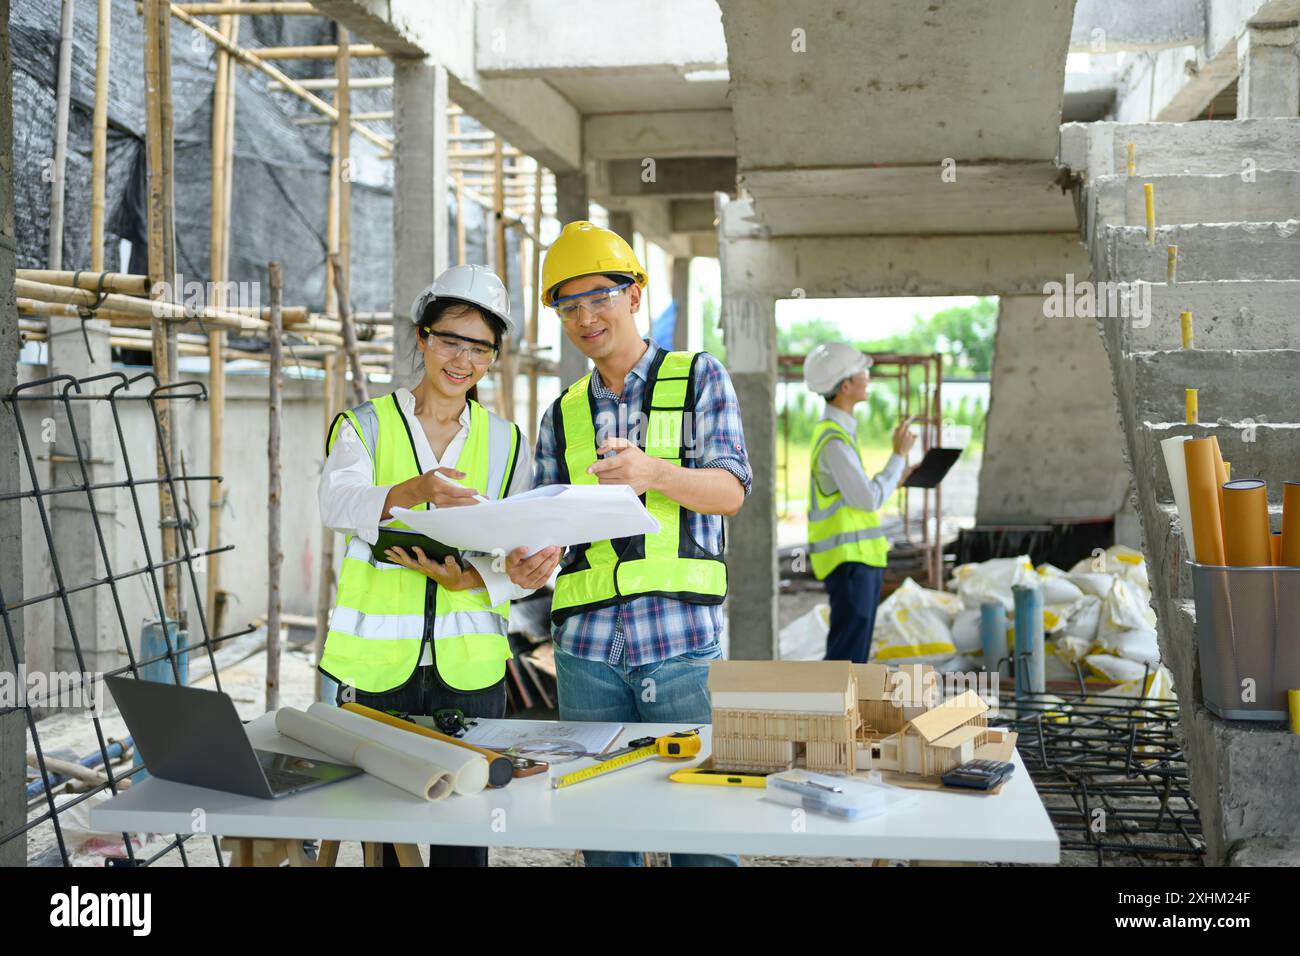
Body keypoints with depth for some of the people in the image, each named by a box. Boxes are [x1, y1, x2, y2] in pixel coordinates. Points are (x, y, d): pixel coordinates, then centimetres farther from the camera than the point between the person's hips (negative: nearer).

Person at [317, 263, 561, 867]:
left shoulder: (506, 444, 11)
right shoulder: (367, 425, 5)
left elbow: (518, 560, 3)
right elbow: (337, 501, -17)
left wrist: (467, 578, -19)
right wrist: (413, 490, -38)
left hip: (469, 665, 2)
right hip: (377, 662, -1)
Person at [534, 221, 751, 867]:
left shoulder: (699, 378, 8)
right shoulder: (562, 415, 18)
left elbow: (731, 489, -5)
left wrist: (652, 472, -25)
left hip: (682, 642, -3)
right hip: (587, 645, 3)